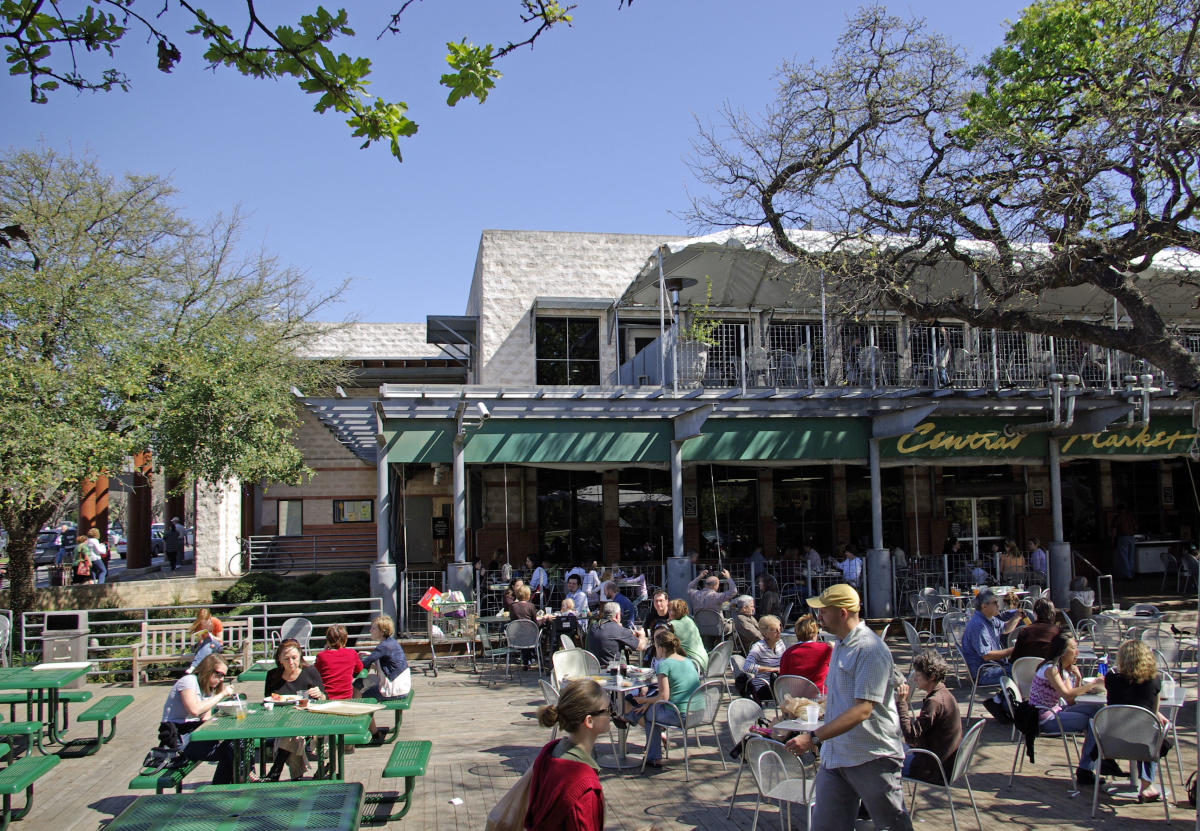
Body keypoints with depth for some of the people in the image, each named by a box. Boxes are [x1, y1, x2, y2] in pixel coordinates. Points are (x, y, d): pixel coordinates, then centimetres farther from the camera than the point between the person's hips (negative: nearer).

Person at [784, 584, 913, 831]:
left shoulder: (870, 649, -19)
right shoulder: (841, 646, 12)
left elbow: (863, 710, -26)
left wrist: (814, 737, -30)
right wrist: (821, 739, 21)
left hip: (872, 757, -8)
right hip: (834, 755, 9)